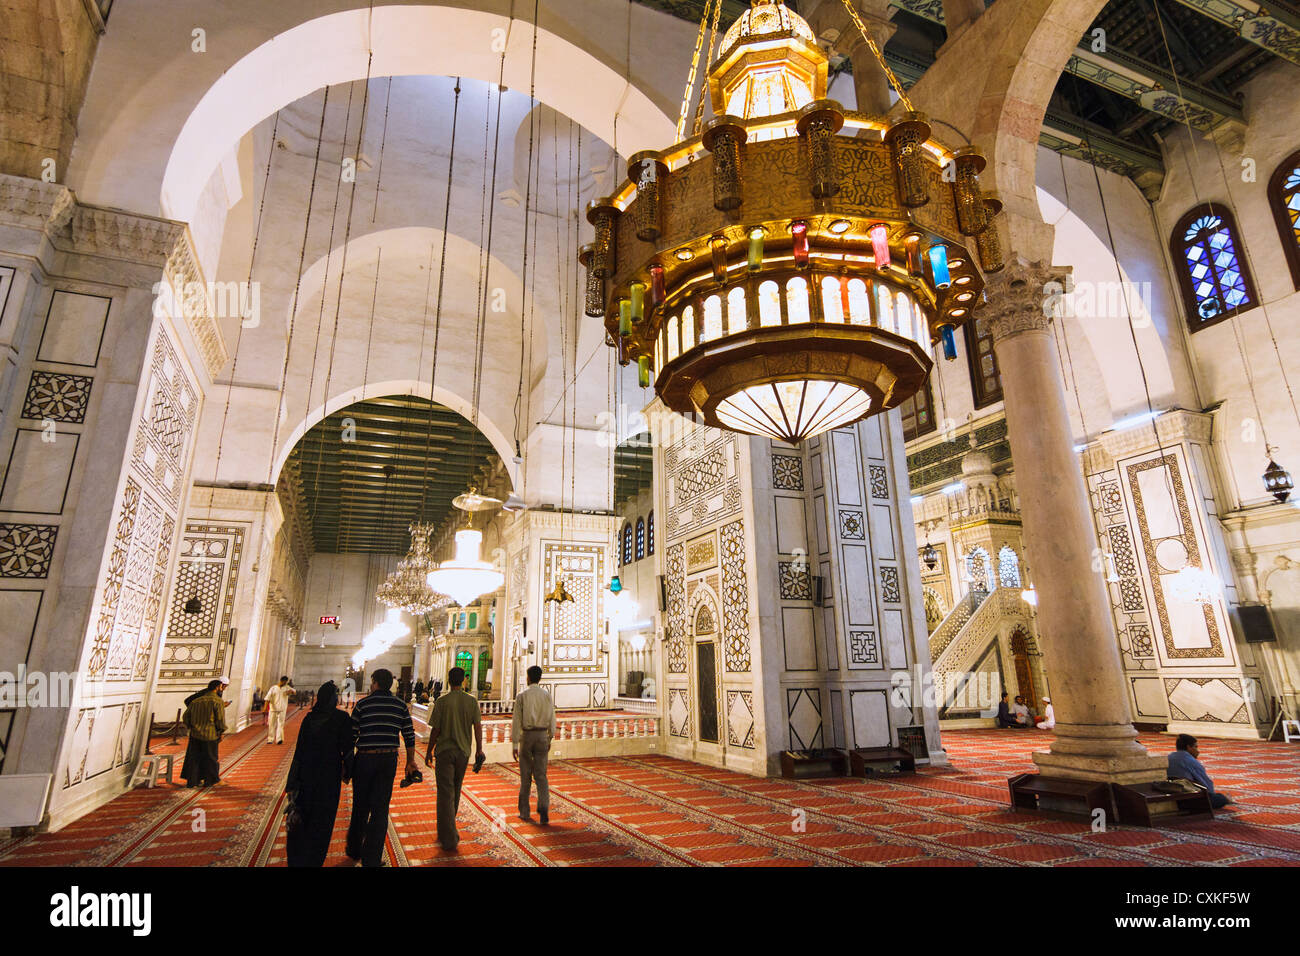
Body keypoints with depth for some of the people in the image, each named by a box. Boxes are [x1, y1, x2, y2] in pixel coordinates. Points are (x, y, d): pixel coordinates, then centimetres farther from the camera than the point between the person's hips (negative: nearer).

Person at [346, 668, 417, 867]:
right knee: (380, 809, 7)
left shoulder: (363, 704, -4)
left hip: (365, 759, -1)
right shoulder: (400, 706, 2)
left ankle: (354, 849, 33)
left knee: (360, 806, 17)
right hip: (389, 760, 1)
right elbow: (409, 735, 4)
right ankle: (372, 859, 9)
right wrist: (410, 761, 15)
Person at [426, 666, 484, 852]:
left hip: (445, 751, -3)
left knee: (446, 793, 0)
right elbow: (478, 727, -3)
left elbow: (435, 730, -8)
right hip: (463, 751, 4)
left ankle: (450, 840, -3)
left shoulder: (442, 702, -10)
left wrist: (429, 751, 4)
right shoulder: (472, 702, -2)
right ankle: (446, 829, 36)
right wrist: (479, 750, 5)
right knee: (455, 791, 19)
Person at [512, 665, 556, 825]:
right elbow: (552, 720, 3)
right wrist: (550, 739, 15)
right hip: (542, 736, 1)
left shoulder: (522, 696, -7)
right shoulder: (547, 696, 0)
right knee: (541, 775, 7)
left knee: (525, 776, 12)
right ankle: (543, 807, -11)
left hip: (526, 735, -1)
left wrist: (515, 744, -5)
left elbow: (517, 720, -9)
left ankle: (524, 812, 22)